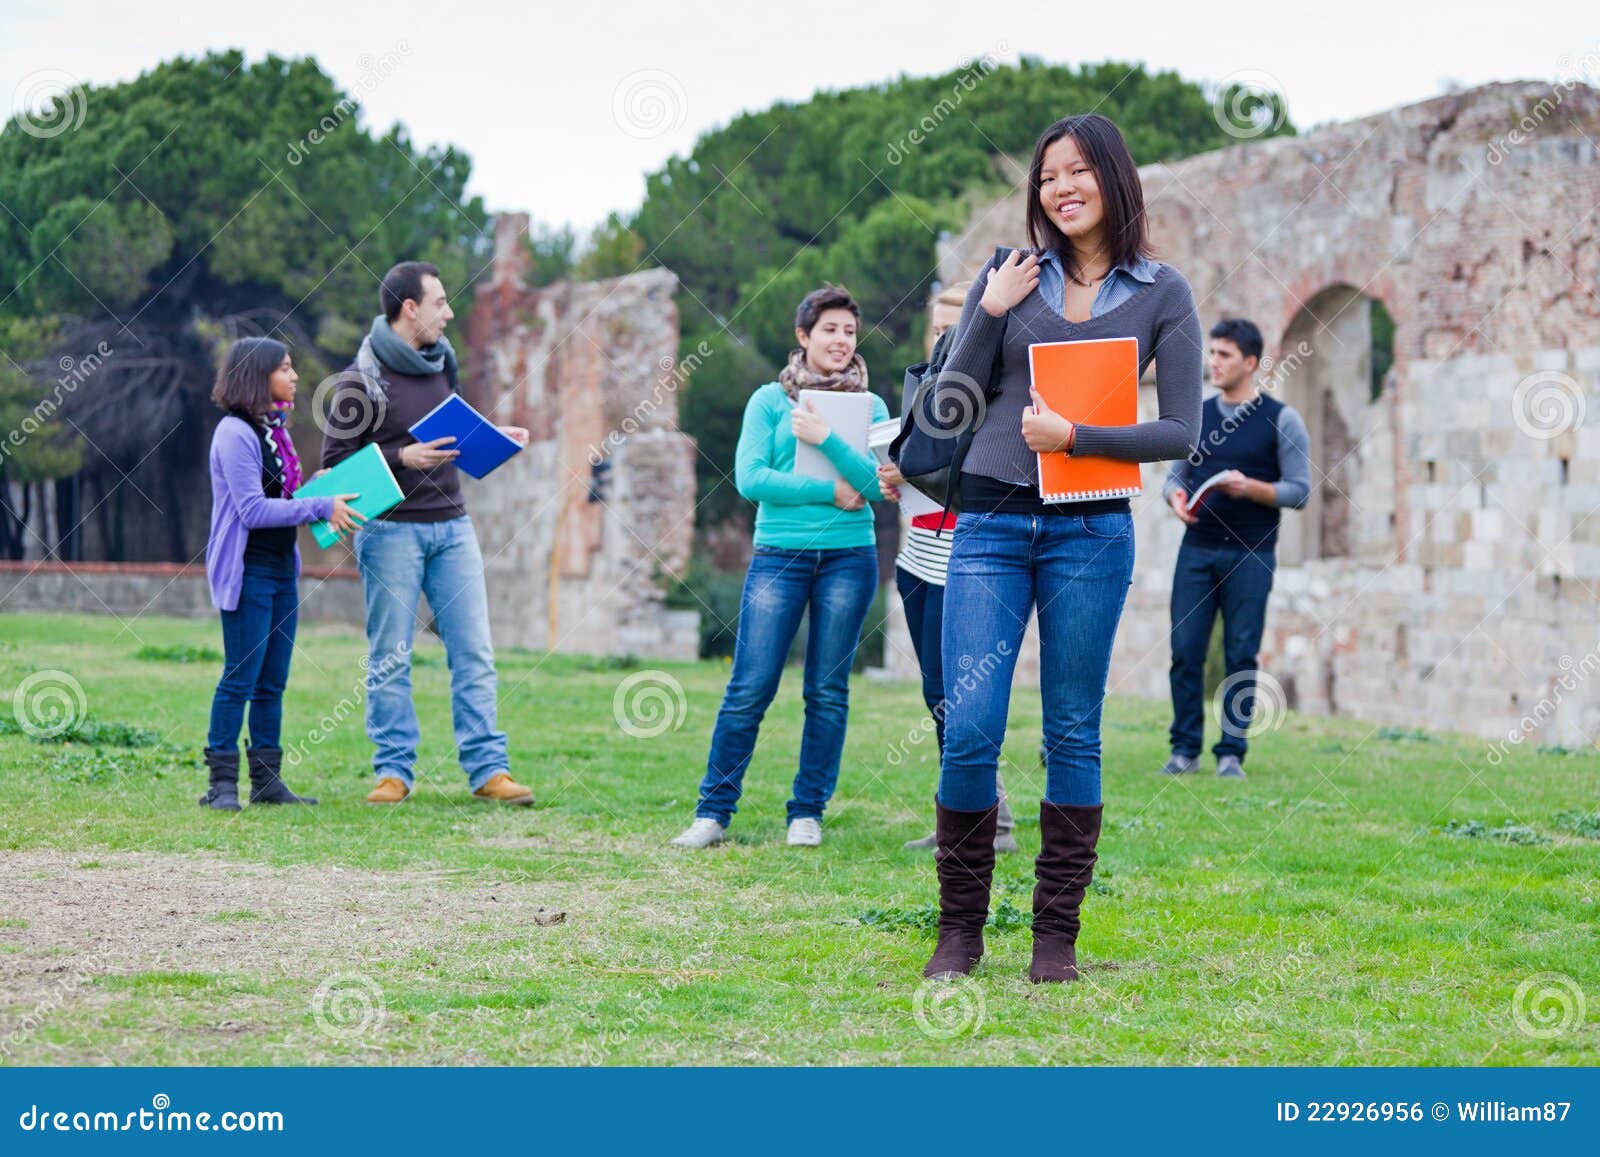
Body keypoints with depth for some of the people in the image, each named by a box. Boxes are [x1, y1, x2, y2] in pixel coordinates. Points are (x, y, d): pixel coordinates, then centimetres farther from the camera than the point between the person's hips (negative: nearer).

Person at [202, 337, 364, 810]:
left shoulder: (274, 429, 15)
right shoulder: (235, 433, -13)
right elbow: (253, 509, -18)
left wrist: (319, 491, 5)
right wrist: (320, 507, -17)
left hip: (281, 571, 8)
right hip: (247, 572, -8)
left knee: (272, 682, 9)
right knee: (241, 679, -7)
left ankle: (267, 780, 14)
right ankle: (222, 783, -2)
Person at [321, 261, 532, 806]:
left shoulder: (441, 361, 12)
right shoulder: (362, 378, -9)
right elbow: (336, 460, -8)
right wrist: (402, 459, -18)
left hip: (452, 526, 6)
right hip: (392, 531, -6)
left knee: (474, 653, 1)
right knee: (389, 659, 2)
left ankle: (487, 769, 2)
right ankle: (393, 770, 9)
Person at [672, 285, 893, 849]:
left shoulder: (870, 406, 9)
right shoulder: (770, 401, 6)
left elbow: (878, 485, -3)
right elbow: (750, 478, -5)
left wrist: (826, 439, -15)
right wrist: (830, 492, -9)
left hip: (848, 556, 2)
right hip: (778, 554, -1)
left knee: (828, 691, 3)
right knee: (750, 687, -6)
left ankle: (808, 813, 12)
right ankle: (713, 812, 0)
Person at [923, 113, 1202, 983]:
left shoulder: (1162, 295, 5)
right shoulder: (1009, 277, 8)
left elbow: (1180, 432, -1)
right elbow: (952, 405, 6)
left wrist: (1076, 436, -12)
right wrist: (989, 314, -5)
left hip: (1091, 529, -1)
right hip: (991, 524, 1)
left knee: (1073, 733, 3)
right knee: (968, 729, -7)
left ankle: (1057, 935, 10)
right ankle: (960, 928, 5)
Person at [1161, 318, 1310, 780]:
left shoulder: (1282, 421, 0)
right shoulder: (1197, 416, 11)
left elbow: (1299, 490, -2)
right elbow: (1175, 475, 15)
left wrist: (1249, 487, -18)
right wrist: (1176, 497, -8)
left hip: (1250, 553, -3)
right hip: (1197, 548, 3)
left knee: (1241, 656, -1)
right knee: (1185, 651, -2)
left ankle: (1231, 754, 4)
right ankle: (1185, 750, 6)